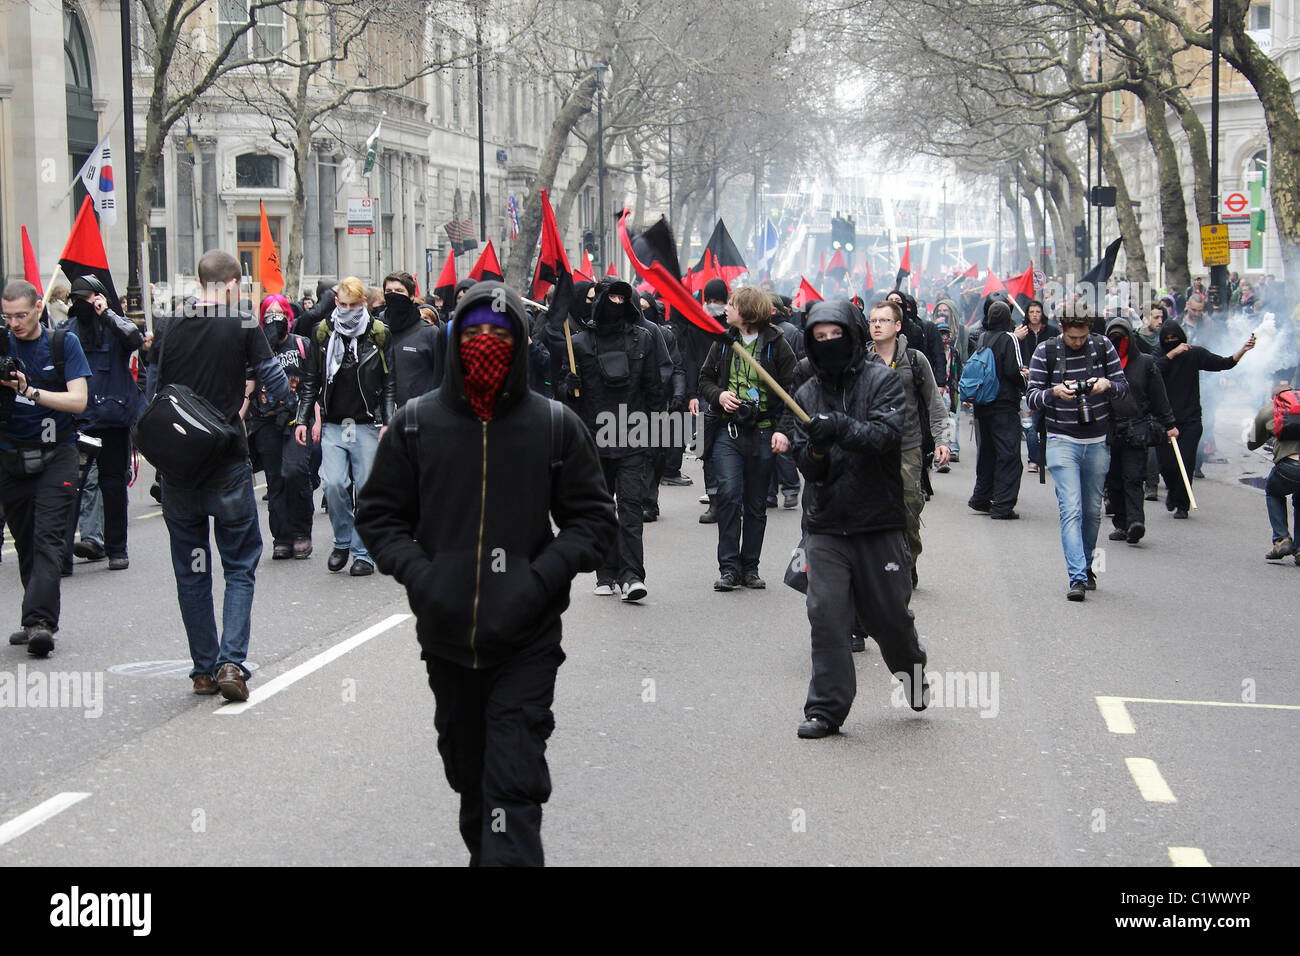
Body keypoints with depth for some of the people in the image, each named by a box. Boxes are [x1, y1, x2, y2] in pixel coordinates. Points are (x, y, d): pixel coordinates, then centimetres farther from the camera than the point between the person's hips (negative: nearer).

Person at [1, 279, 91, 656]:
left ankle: (40, 621, -21)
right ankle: (37, 620, 18)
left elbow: (79, 400, -9)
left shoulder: (63, 343, -2)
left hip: (55, 456, -3)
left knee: (47, 539, -13)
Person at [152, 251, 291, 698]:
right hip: (227, 462, -3)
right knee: (240, 567, 6)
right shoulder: (242, 326, -7)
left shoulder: (173, 327, 3)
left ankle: (204, 670, 14)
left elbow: (156, 389, 11)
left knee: (191, 572, 11)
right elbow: (278, 387, -6)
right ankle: (232, 662, -8)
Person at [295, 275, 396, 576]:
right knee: (334, 484, -11)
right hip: (333, 426, 1)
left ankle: (363, 553, 10)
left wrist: (387, 423, -5)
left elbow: (389, 384, 3)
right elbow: (313, 381, 13)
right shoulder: (322, 333, 7)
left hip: (367, 425, -1)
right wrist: (302, 419, 7)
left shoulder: (379, 334, 2)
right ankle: (342, 541, 11)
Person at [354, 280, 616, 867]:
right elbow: (378, 513, 9)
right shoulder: (416, 424, 2)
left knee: (514, 785, -10)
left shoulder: (555, 426, -1)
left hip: (527, 640, -3)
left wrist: (541, 576, -12)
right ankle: (481, 851, 37)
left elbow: (593, 520, 3)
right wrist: (417, 573, -8)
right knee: (467, 769, 19)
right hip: (446, 636, 3)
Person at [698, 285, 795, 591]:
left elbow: (792, 392, -1)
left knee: (756, 505, 7)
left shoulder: (777, 345, -1)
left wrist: (783, 430, -12)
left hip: (762, 434, -1)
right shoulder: (724, 342, 9)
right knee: (728, 494, -13)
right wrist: (718, 395, -3)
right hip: (727, 430, 1)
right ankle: (729, 568, -8)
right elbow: (705, 378, 19)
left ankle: (750, 568, 18)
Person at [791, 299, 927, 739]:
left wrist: (842, 429, -30)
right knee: (826, 614, -5)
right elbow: (805, 463, 5)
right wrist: (816, 451, -18)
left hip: (878, 521, -2)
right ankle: (825, 709, 2)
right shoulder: (807, 394, 9)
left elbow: (889, 434, -16)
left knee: (889, 613, 8)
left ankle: (911, 663, 39)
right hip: (825, 525, 2)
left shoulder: (882, 380, -1)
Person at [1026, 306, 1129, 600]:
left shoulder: (1103, 347, 1)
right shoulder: (1045, 352, -4)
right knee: (1071, 509, -14)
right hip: (1062, 441, -3)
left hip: (1098, 442, 3)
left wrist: (1107, 385, -17)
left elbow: (1123, 387, 6)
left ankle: (1086, 567, 29)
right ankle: (1077, 577, -19)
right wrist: (1055, 392, -24)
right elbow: (1032, 398, -3)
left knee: (1092, 511, 11)